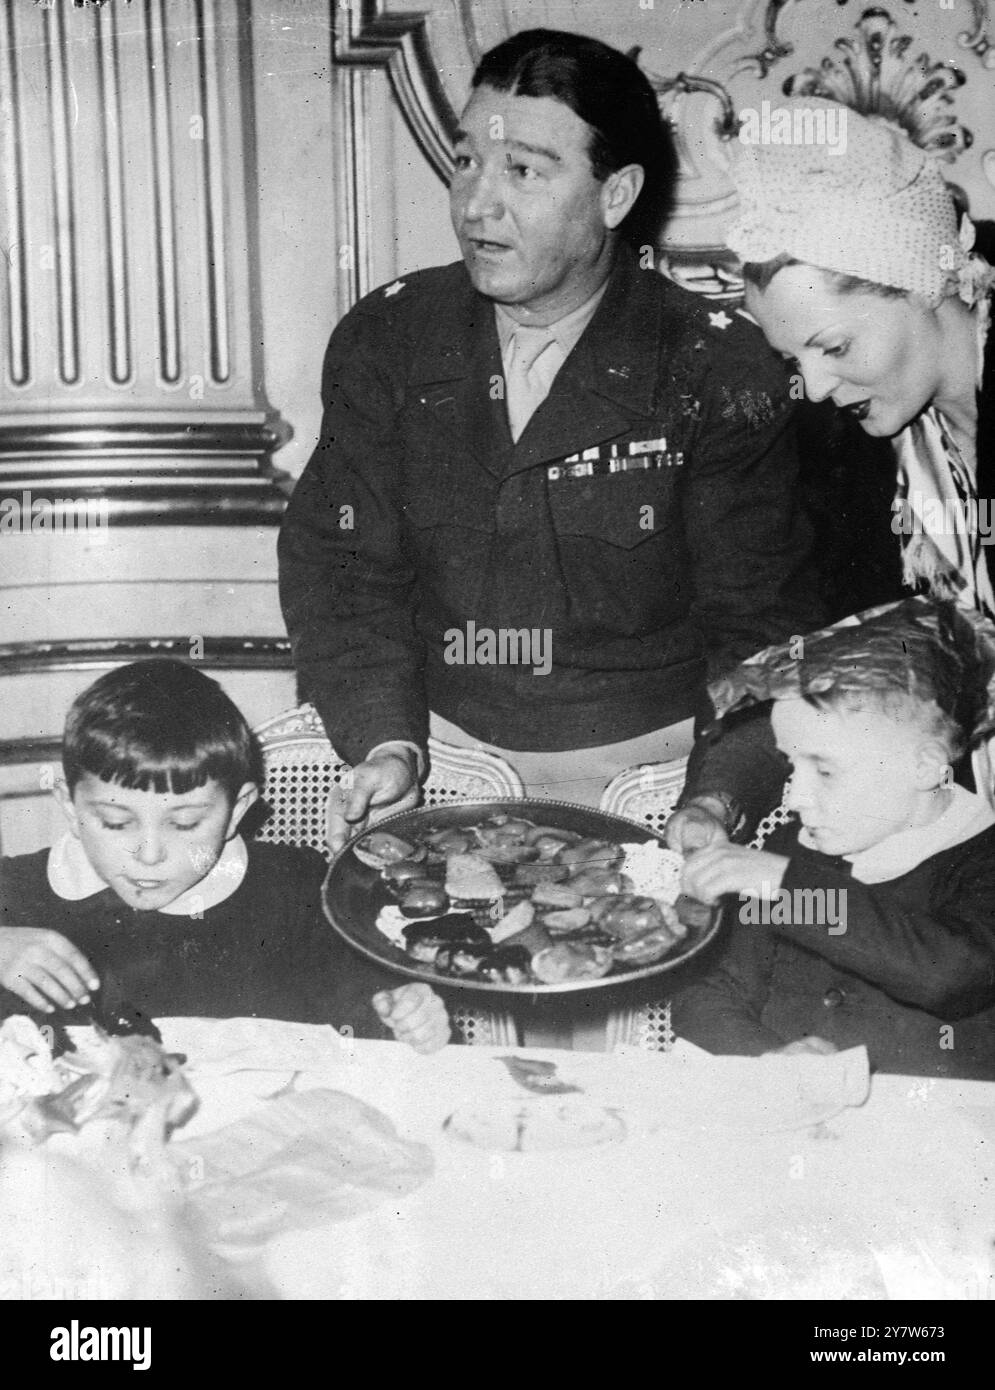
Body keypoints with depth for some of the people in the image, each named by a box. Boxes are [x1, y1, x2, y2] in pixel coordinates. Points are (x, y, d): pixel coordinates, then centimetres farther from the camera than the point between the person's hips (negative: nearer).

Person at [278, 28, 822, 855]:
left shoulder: (720, 373, -7)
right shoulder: (384, 339, 2)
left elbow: (759, 625, -7)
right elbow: (343, 568, -1)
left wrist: (715, 807, -23)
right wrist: (388, 746, -18)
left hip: (654, 764, -2)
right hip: (443, 747, 2)